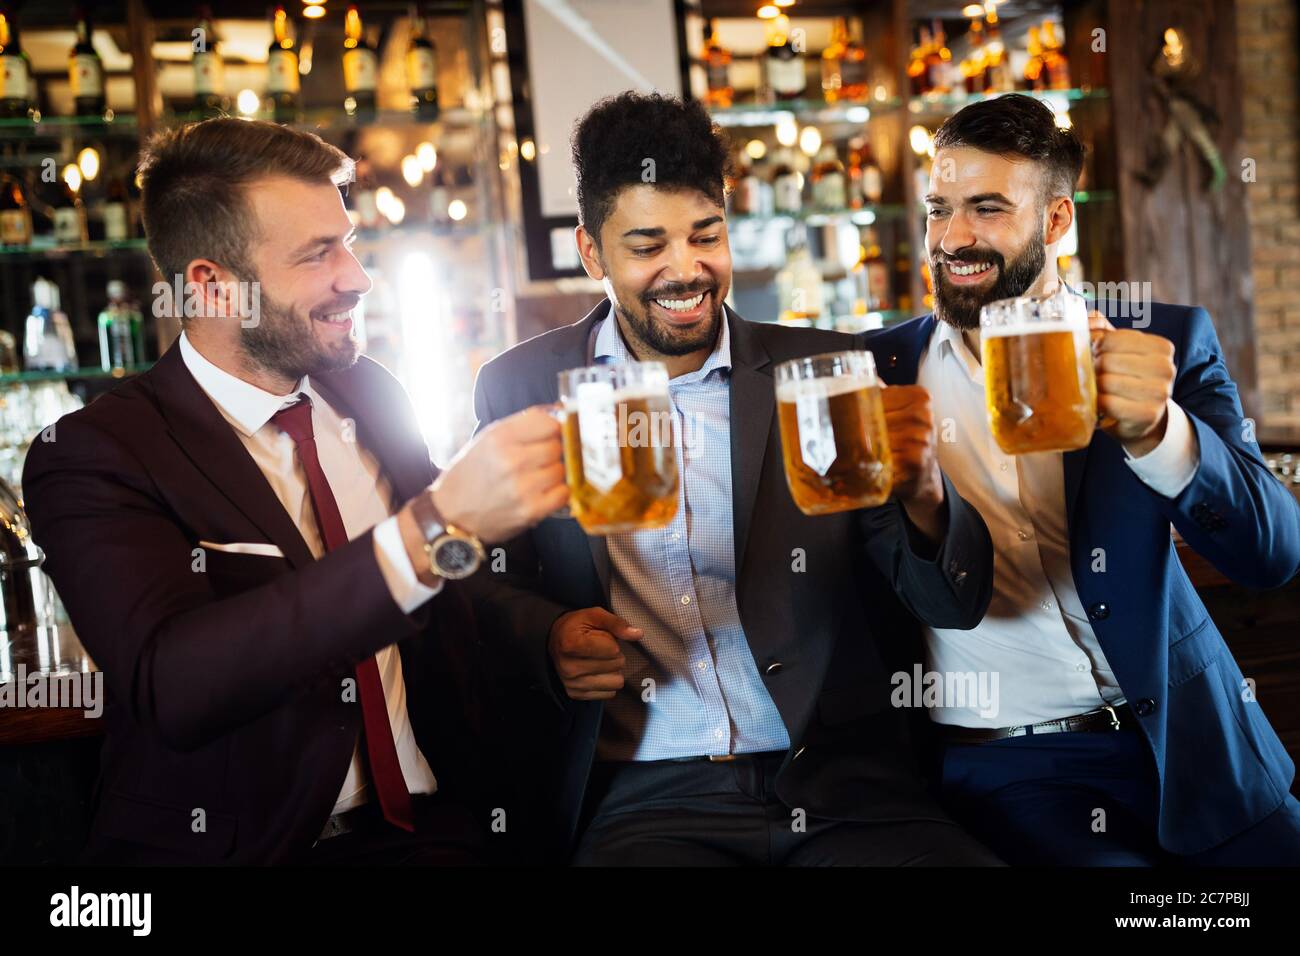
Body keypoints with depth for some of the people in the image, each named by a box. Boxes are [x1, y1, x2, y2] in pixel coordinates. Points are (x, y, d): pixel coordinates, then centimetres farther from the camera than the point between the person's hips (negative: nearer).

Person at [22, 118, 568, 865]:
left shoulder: (371, 394, 8)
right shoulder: (92, 456, -9)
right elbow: (171, 687, -26)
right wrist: (435, 529, -34)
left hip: (423, 830, 3)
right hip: (231, 842, -3)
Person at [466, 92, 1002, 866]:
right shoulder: (520, 389, 4)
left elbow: (954, 606, 3)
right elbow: (484, 587, 14)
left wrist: (922, 494, -18)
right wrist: (545, 638, -9)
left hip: (842, 790, 1)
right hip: (642, 802, -1)